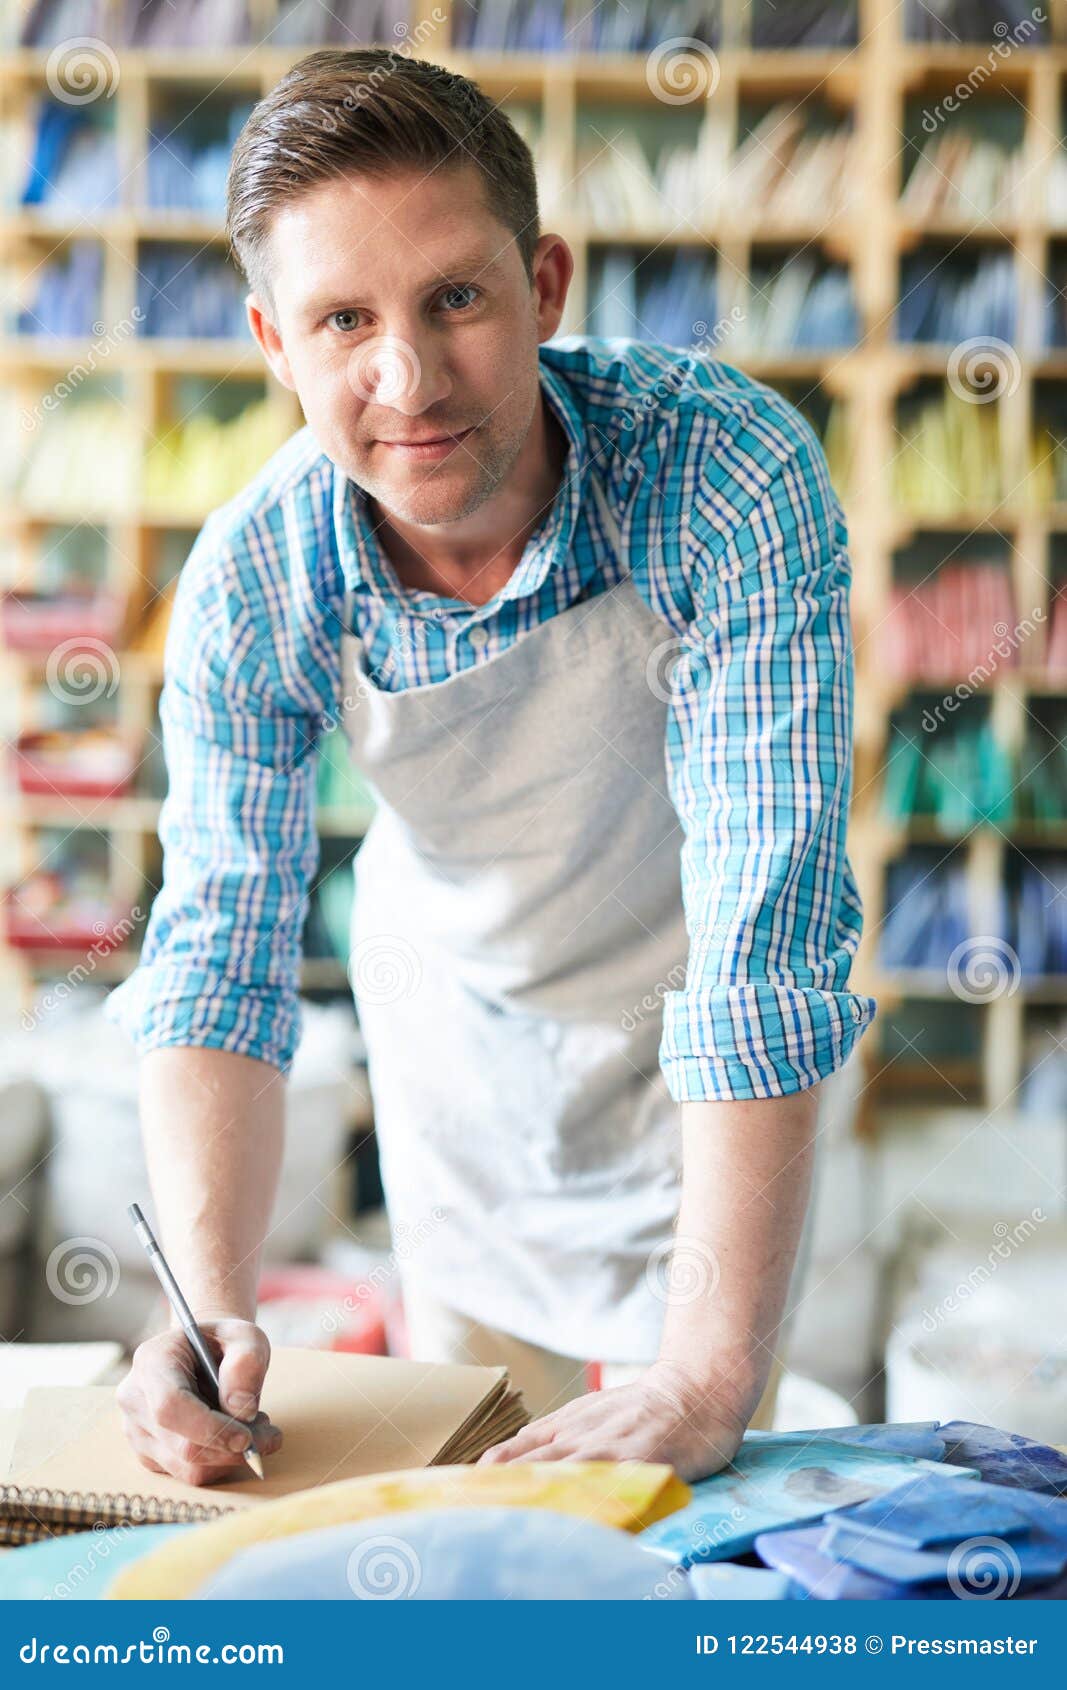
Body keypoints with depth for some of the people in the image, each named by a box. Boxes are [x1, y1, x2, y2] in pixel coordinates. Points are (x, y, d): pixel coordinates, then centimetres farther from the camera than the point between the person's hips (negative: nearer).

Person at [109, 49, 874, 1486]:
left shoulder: (736, 485, -35)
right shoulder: (252, 582, -24)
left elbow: (768, 946, -38)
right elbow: (219, 949, -21)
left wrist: (706, 1378, -42)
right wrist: (210, 1301, -37)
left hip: (680, 1020, -2)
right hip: (450, 1009, 3)